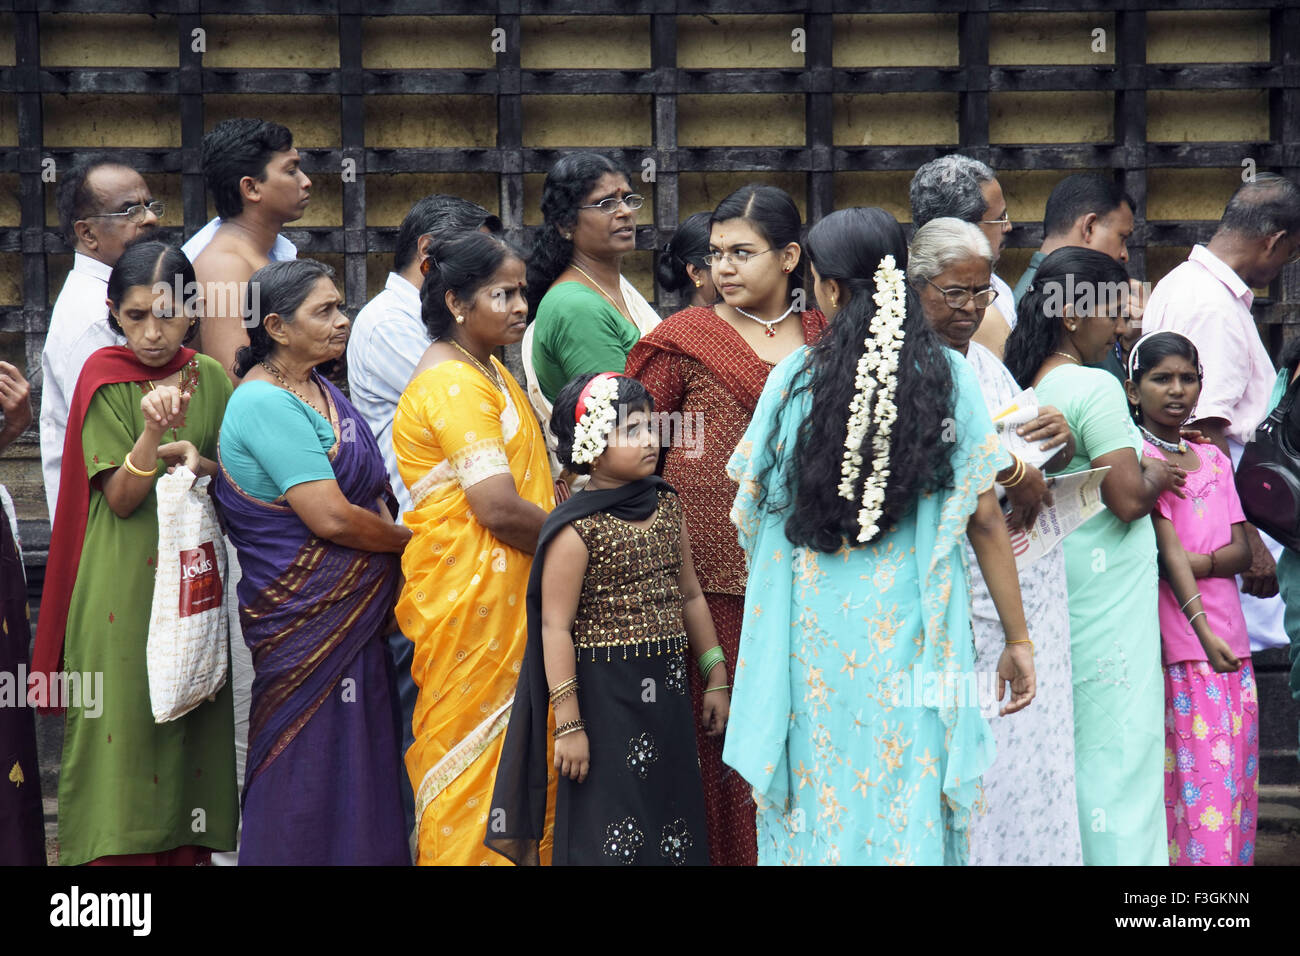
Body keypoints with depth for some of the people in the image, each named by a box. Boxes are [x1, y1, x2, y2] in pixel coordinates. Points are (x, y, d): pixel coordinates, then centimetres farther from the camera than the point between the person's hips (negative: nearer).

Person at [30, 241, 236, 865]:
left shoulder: (211, 378, 5)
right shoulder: (106, 380, -5)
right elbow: (120, 498, -12)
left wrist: (198, 461, -12)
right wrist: (152, 430, -29)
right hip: (123, 587, -3)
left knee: (190, 725, 5)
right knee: (123, 722, -5)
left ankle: (184, 847, 12)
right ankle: (120, 853, 2)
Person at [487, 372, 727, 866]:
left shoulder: (665, 506, 8)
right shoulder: (576, 529, -13)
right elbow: (556, 627, -14)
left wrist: (716, 679, 16)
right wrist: (568, 725, -16)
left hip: (667, 693, 7)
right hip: (605, 695, -7)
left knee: (675, 814, 10)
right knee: (608, 830, -3)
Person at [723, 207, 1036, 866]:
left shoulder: (795, 375, -4)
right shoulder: (949, 376, -3)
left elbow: (749, 514, 3)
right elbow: (985, 519, -3)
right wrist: (1017, 639, 3)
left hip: (813, 632, 0)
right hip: (912, 630, 0)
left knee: (816, 803, 9)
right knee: (908, 808, 7)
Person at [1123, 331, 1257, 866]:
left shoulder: (1214, 460, 17)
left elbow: (1242, 550, 10)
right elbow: (1167, 547, -13)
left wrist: (1199, 563, -11)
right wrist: (1203, 630, -22)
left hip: (1231, 642, 6)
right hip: (1178, 642, -6)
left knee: (1238, 780, 4)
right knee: (1201, 784, -11)